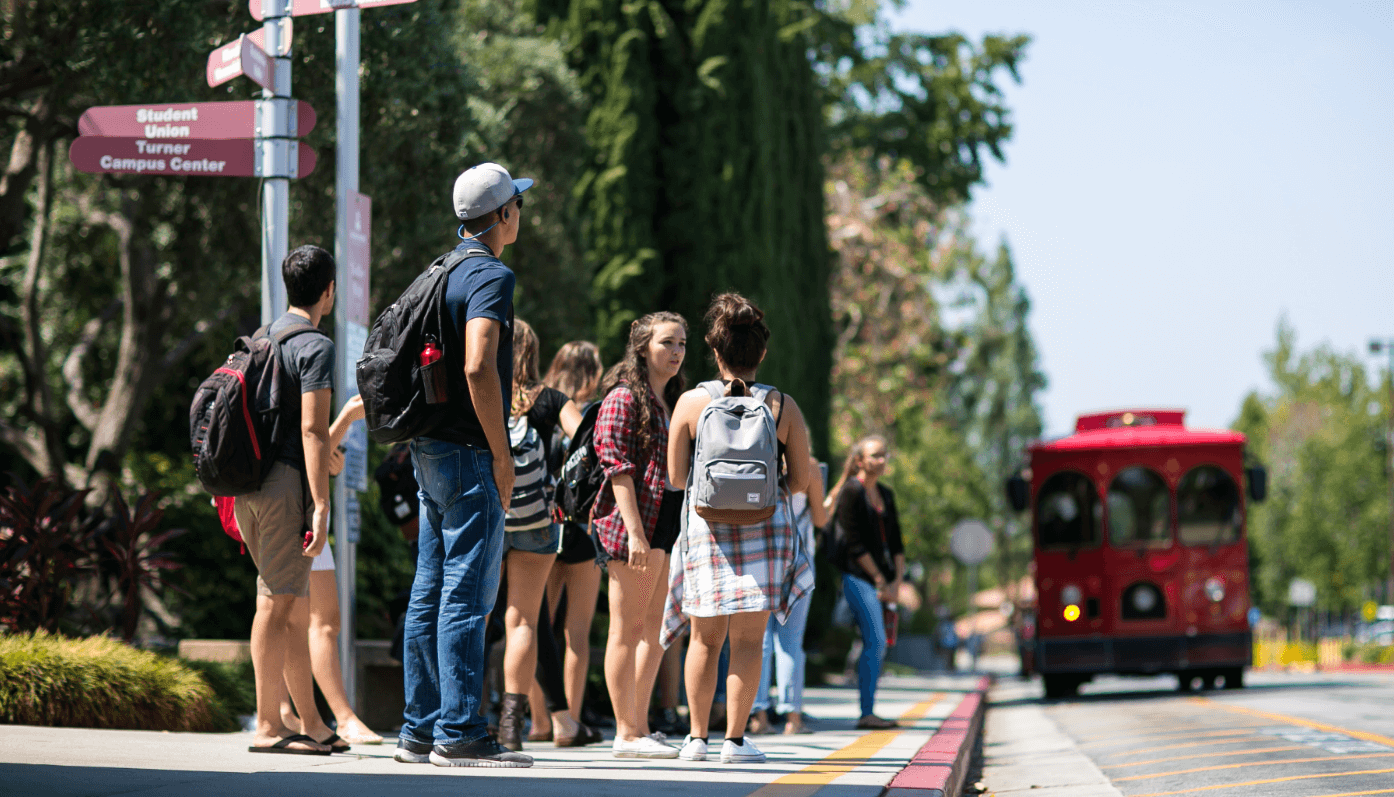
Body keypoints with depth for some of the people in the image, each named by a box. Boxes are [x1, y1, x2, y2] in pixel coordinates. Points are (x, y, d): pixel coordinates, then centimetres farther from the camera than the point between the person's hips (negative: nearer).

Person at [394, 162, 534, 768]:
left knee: (430, 593, 10)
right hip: (469, 454, -9)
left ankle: (420, 729, 13)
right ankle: (459, 734, -9)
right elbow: (479, 367, -23)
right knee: (468, 594, -8)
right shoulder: (491, 276, -11)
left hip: (430, 451, 9)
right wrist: (501, 455, -18)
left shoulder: (443, 273, 17)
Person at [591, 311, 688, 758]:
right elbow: (617, 466, -14)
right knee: (628, 626, -5)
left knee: (656, 627, 10)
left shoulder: (673, 401, 19)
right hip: (629, 523, -9)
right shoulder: (623, 397, -6)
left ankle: (638, 722, 16)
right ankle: (627, 733, -3)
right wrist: (635, 531, -20)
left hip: (665, 525, 9)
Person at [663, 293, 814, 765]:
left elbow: (676, 476, 2)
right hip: (765, 527, -1)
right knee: (748, 639, 3)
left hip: (707, 525, 1)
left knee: (705, 638, 11)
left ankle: (697, 738, 11)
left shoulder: (692, 402, -3)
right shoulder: (783, 406, -2)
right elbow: (801, 480, 2)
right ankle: (736, 739, 1)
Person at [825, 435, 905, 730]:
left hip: (881, 578, 8)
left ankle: (867, 712, 9)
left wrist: (896, 582, 4)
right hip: (857, 575, -8)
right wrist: (880, 581, -9)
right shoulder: (851, 492, -7)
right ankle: (867, 713, -15)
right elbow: (854, 544, -11)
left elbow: (896, 543, 16)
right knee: (875, 640, -15)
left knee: (877, 644, 5)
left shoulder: (886, 495, 17)